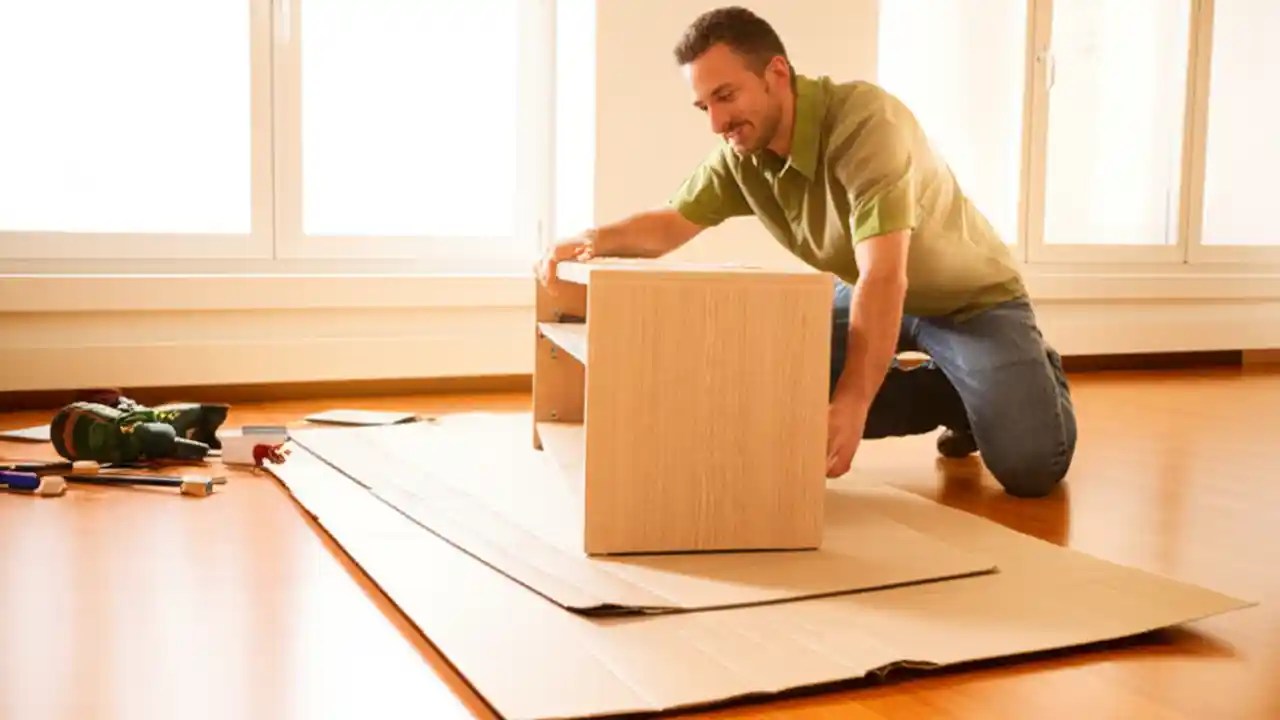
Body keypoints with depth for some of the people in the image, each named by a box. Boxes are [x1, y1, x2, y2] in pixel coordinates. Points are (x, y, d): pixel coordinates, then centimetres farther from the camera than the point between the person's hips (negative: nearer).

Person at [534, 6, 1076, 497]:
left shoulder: (866, 119, -35)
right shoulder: (740, 151, -14)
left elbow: (885, 277, -43)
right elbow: (672, 223, -3)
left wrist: (853, 405, -52)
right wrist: (595, 239, -25)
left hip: (970, 296, -6)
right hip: (871, 292, 6)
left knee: (1030, 466, -21)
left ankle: (1037, 375, 17)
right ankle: (955, 397, 8)